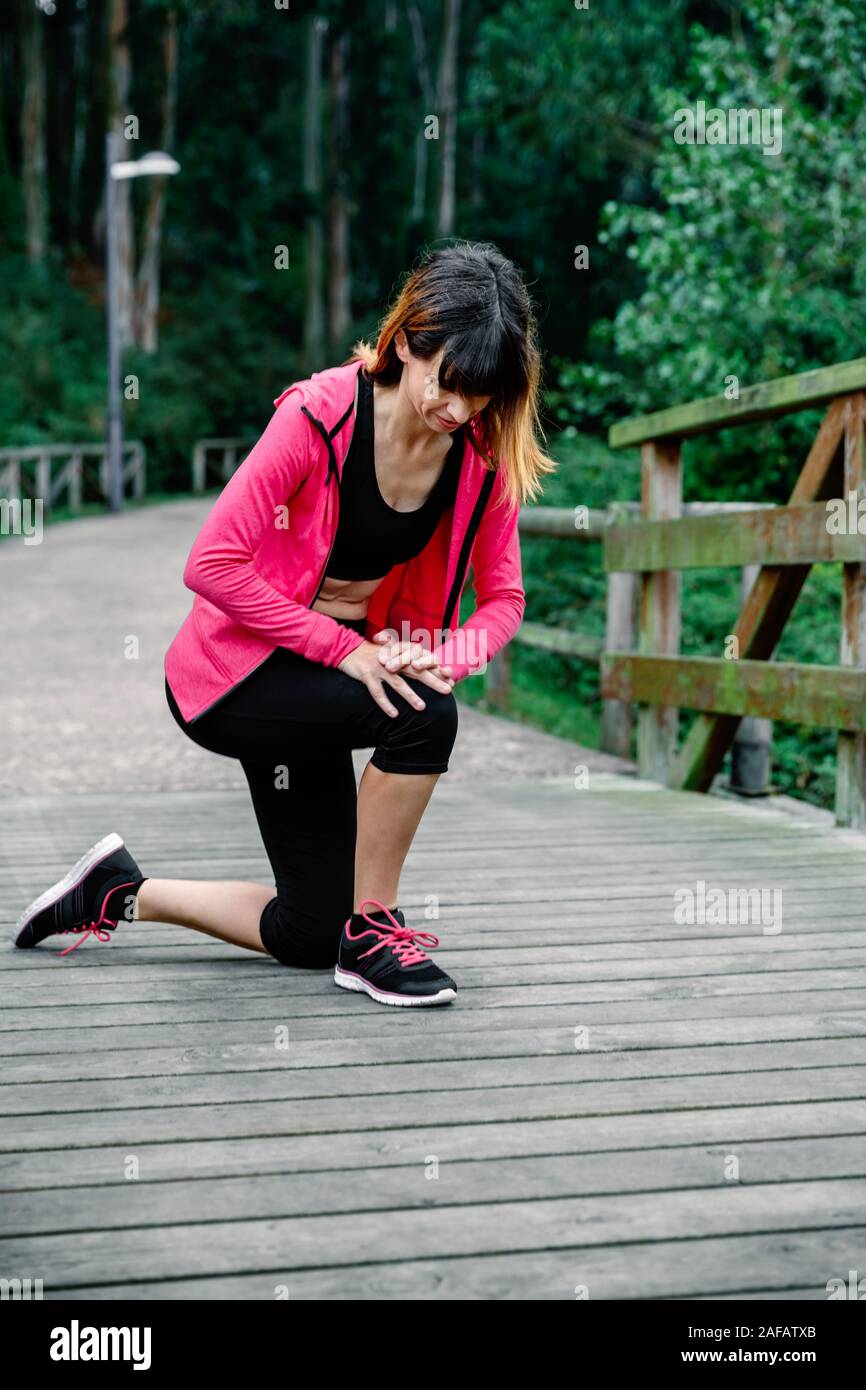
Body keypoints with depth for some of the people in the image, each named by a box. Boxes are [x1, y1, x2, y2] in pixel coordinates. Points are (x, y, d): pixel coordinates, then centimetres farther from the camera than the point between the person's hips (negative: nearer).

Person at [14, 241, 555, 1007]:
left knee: (311, 935, 10)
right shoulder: (322, 413, -25)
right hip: (232, 670, -7)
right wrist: (343, 649, -28)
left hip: (317, 679, 7)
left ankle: (121, 891, 29)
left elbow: (503, 596, -2)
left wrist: (448, 655, -24)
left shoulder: (483, 454, -9)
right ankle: (373, 932, -13)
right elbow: (213, 565, -26)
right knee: (422, 715, -33)